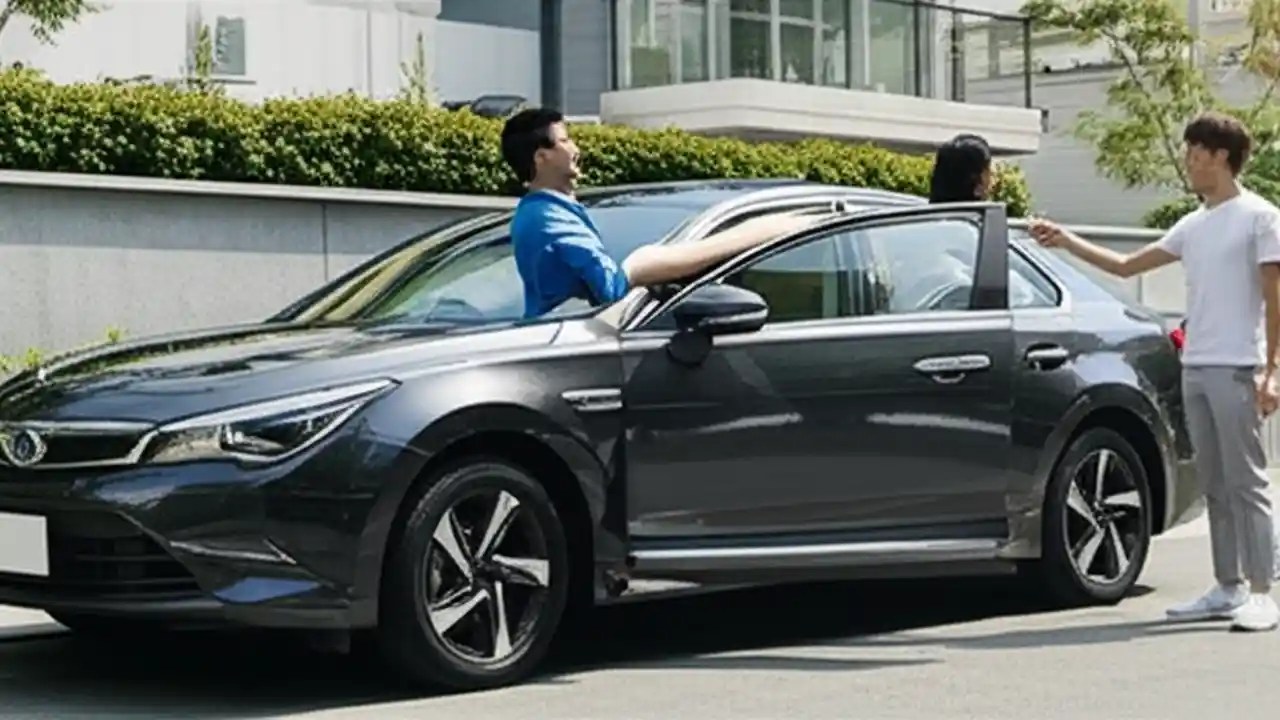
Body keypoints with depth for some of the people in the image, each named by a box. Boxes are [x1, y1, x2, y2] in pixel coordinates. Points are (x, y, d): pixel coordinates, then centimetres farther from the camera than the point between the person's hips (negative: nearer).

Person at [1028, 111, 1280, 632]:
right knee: (1215, 485, 9)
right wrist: (1066, 242, 14)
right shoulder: (1192, 226, 16)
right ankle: (1228, 588, 15)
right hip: (1194, 368, 7)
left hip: (1236, 369, -7)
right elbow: (1126, 266, 22)